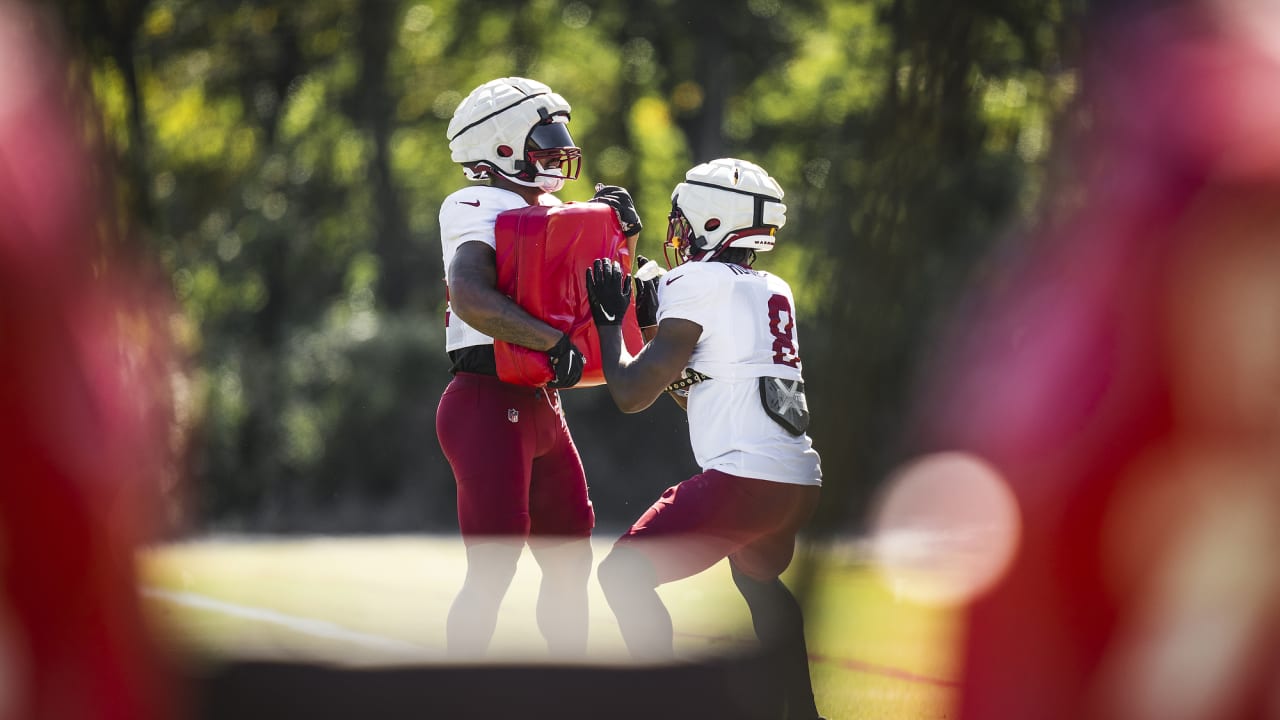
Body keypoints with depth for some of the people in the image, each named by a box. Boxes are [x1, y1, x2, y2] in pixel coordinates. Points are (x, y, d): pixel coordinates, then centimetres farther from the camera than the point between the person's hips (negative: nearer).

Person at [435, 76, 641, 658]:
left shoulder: (549, 212, 15)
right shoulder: (482, 211, -12)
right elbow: (469, 297, -30)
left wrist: (621, 236, 6)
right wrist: (554, 341, -29)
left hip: (540, 408, 9)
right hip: (489, 406, -9)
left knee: (571, 562, 14)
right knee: (492, 572, -9)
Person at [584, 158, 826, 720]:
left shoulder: (699, 283, -6)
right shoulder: (774, 291, 17)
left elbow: (632, 394, -6)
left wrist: (608, 320, 8)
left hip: (746, 478, -9)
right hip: (801, 480, 9)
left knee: (624, 574, -3)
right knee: (757, 579, 35)